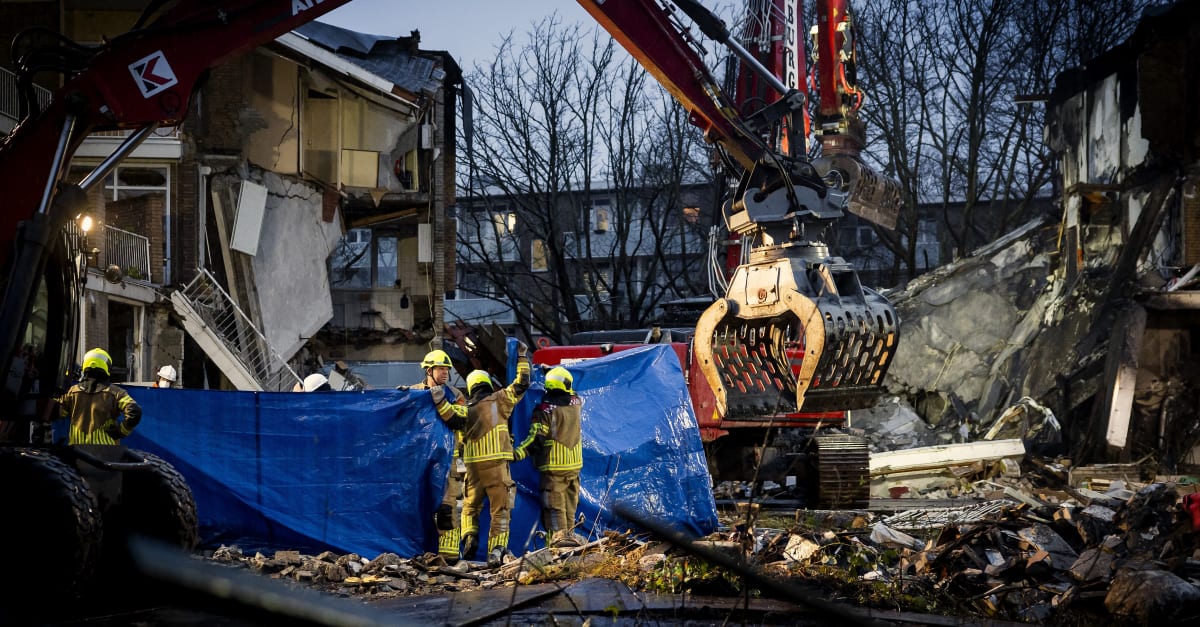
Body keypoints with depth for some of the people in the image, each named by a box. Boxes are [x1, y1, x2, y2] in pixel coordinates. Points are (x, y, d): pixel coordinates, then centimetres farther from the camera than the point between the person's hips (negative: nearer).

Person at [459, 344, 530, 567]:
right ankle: (496, 550, -9)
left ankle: (469, 537, 0)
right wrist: (522, 358, 13)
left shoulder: (466, 409, 12)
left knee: (470, 506, 21)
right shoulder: (498, 400, 2)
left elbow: (460, 438, 14)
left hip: (473, 465, 3)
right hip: (496, 463, -3)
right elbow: (521, 384, 5)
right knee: (500, 509, 1)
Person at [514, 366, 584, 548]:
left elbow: (536, 438, -20)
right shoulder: (576, 403, 0)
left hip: (553, 465, -4)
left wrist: (516, 454, -21)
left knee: (554, 502, -1)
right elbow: (571, 394, 26)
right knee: (570, 500, 13)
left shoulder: (545, 409, -14)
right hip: (574, 464, 4)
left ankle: (558, 533, -9)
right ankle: (569, 531, 14)